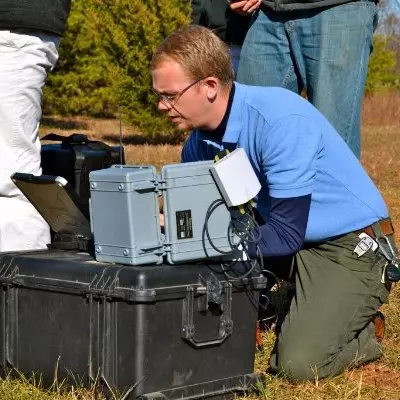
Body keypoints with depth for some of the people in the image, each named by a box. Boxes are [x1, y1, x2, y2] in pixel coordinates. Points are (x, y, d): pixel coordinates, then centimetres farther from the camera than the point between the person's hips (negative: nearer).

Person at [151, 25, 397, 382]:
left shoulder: (280, 120, -27)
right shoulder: (200, 136, -4)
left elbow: (285, 235, -26)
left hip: (350, 245, -7)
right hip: (285, 235, 8)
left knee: (299, 363, -23)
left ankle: (364, 333, 8)